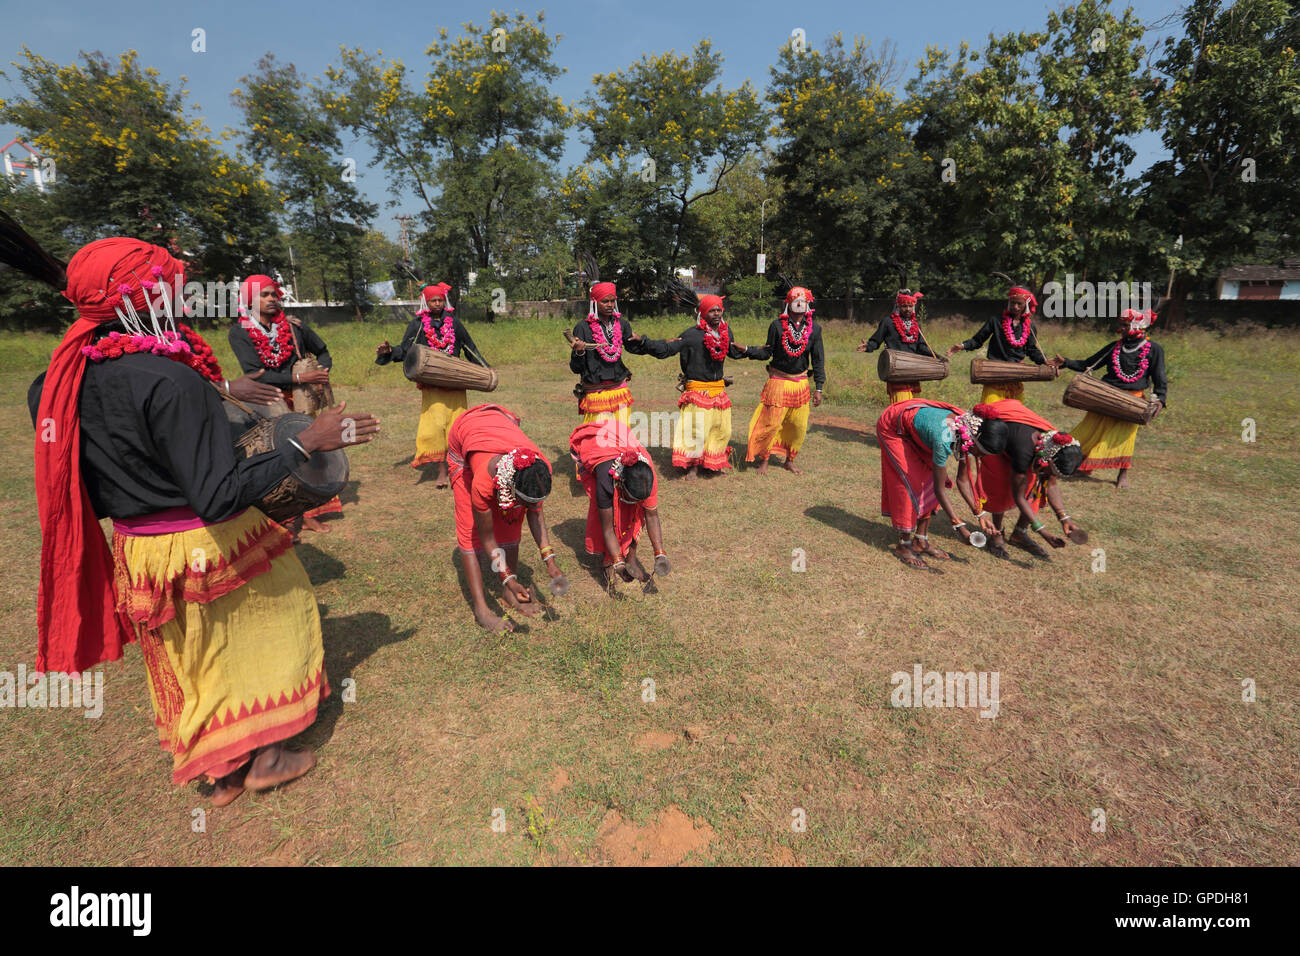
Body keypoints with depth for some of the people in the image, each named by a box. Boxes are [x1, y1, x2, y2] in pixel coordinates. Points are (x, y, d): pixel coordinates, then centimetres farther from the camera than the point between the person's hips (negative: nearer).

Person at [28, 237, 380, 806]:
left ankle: (222, 774, 40)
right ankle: (265, 758, 33)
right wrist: (307, 442, -28)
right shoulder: (169, 379, -26)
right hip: (206, 546, -7)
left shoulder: (66, 377, -1)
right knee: (256, 637, 17)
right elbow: (218, 497, -31)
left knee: (193, 660, 22)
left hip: (138, 549, 7)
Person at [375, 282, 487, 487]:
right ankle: (442, 471, -7)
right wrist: (389, 351, -13)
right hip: (431, 384, -2)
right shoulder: (417, 325, 7)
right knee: (435, 425, -11)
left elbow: (470, 349, 19)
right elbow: (405, 350, 7)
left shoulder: (454, 322, 13)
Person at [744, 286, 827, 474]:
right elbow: (768, 352, -1)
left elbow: (818, 359, 5)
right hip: (778, 381, -3)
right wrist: (746, 350, -17)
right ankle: (763, 460, 15)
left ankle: (790, 461, 27)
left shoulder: (814, 328, 2)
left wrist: (818, 388, 2)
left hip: (800, 383, 3)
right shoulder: (777, 325, -4)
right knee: (771, 423, -3)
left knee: (798, 426, 8)